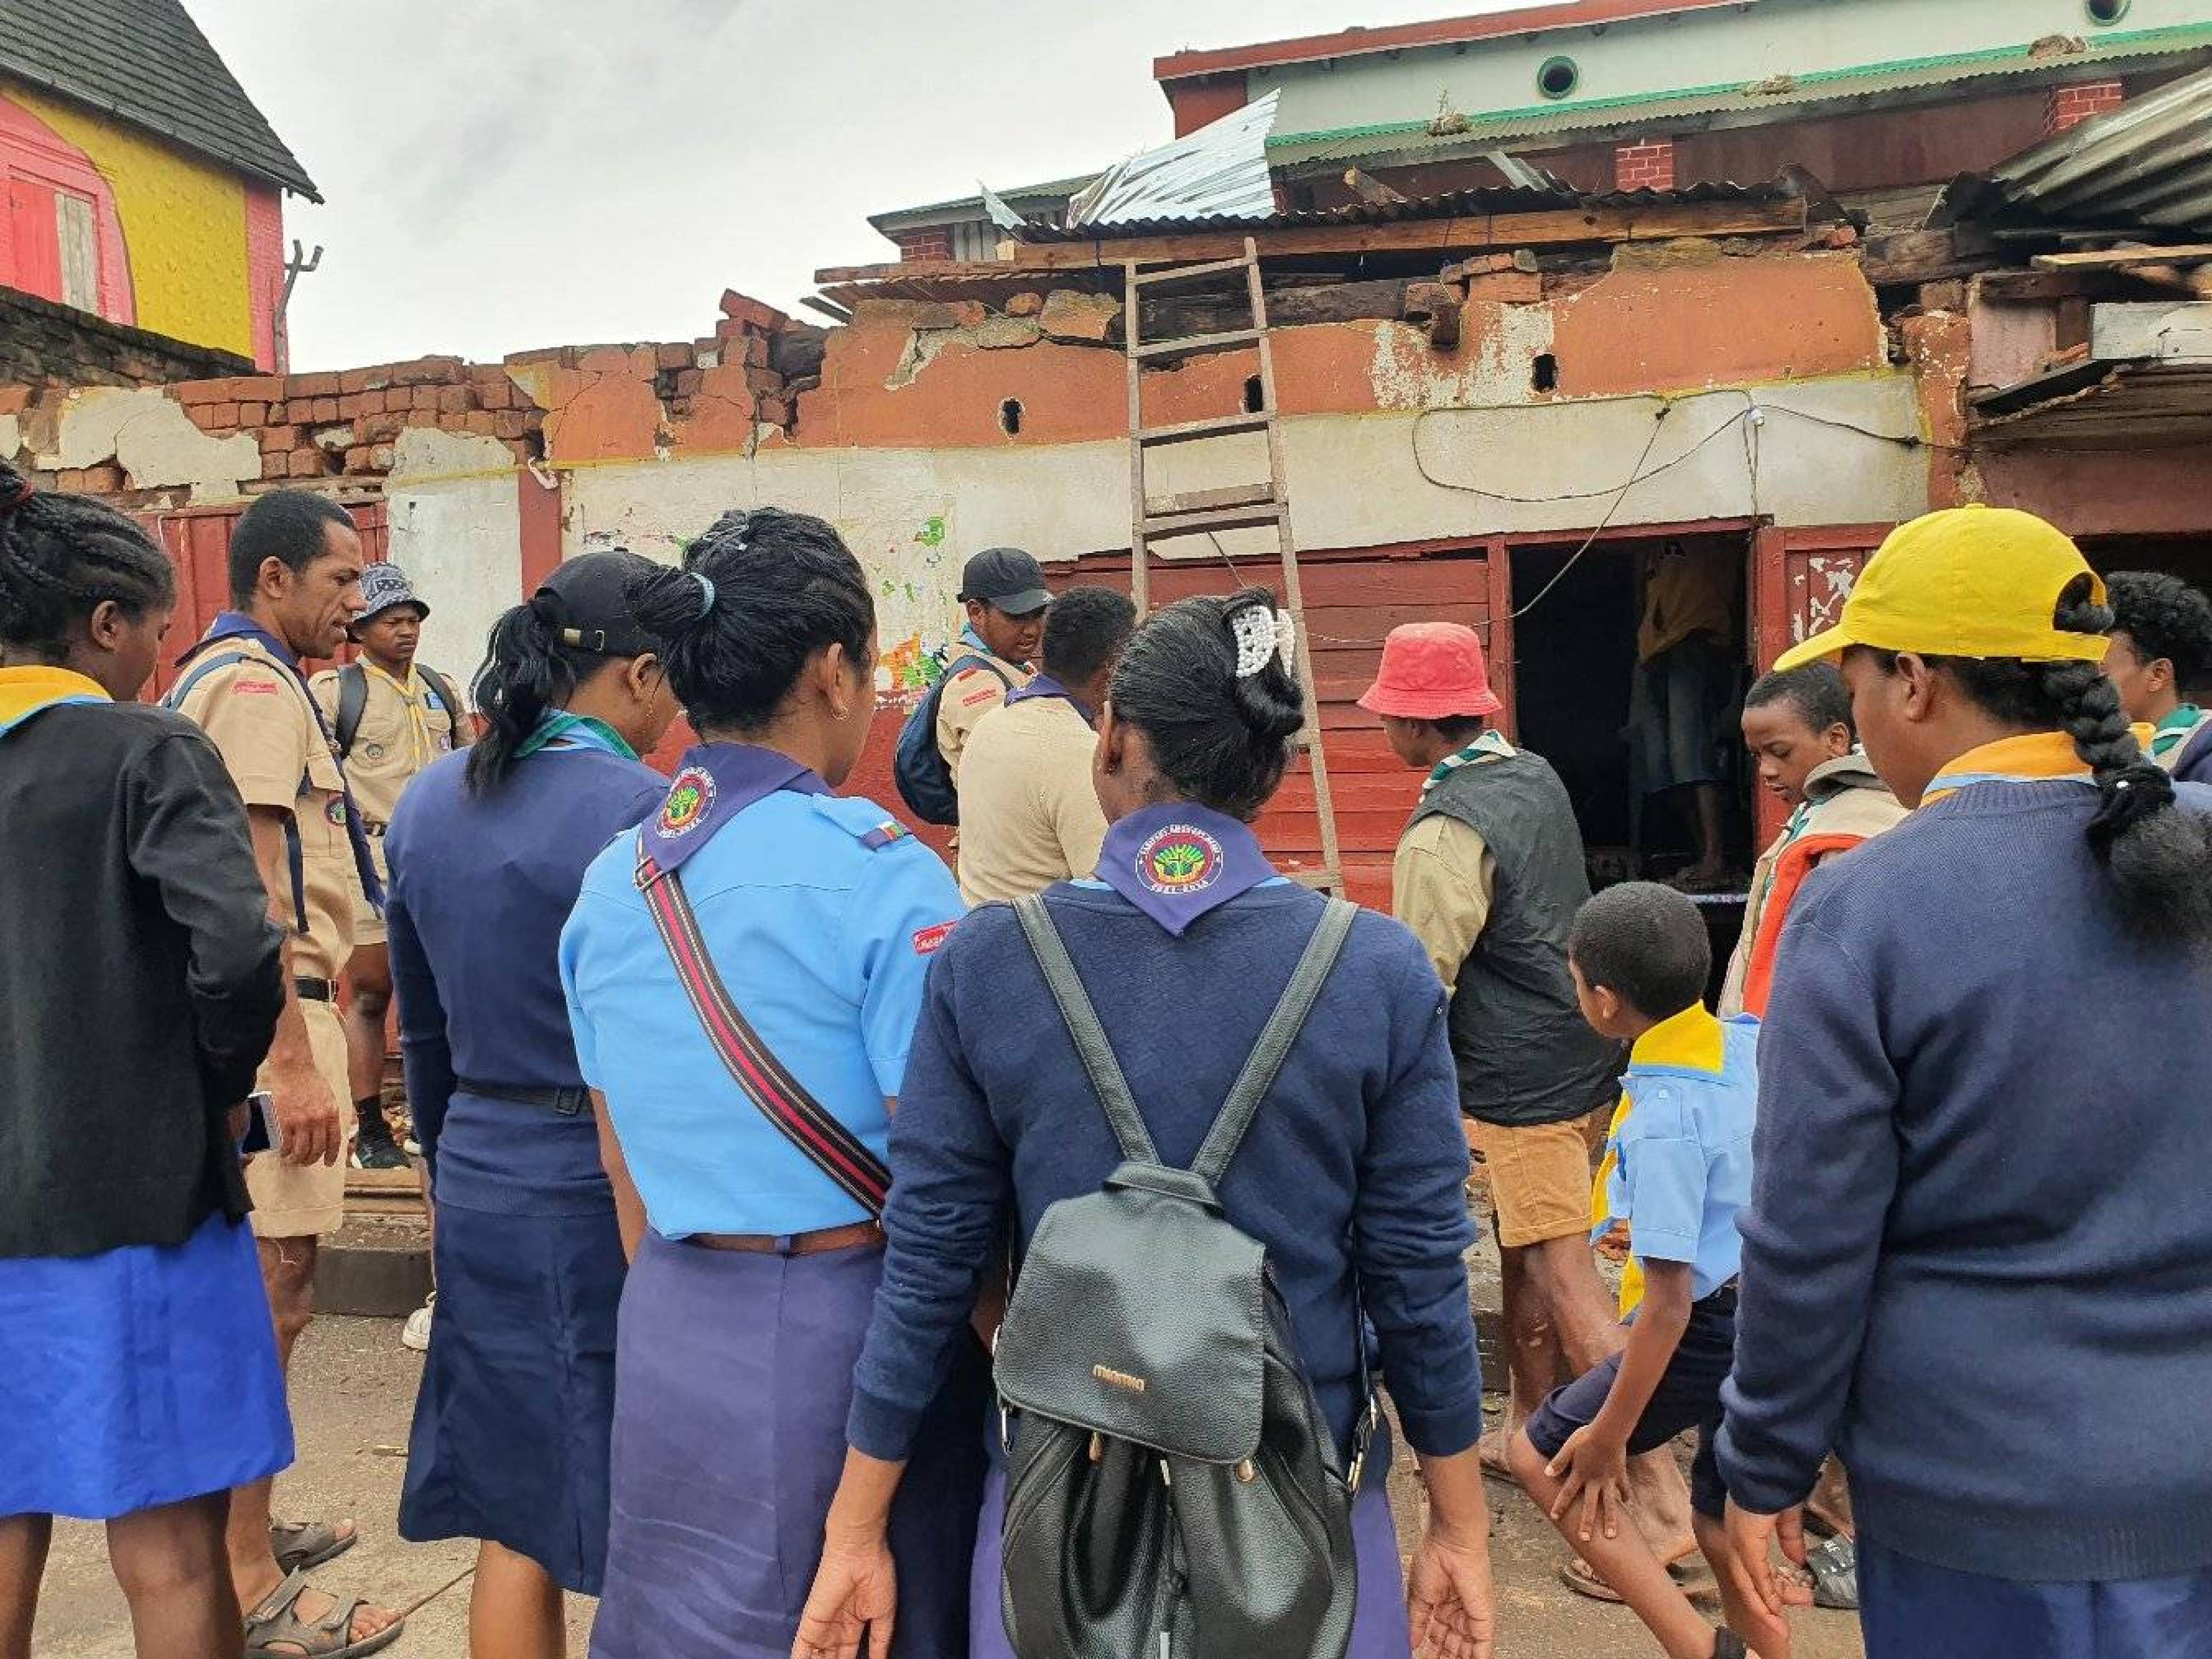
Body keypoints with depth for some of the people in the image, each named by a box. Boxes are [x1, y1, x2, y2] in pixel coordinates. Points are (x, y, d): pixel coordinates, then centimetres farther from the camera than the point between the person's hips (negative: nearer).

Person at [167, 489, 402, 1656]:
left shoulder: (218, 673, 18)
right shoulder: (257, 684, -13)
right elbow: (255, 890, -21)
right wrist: (294, 1061, -23)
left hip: (269, 1004, 10)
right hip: (271, 1010, -10)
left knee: (264, 1279, 17)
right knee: (273, 1285, -5)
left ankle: (246, 1527, 30)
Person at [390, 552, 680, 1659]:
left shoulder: (429, 802, 5)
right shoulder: (642, 811, -17)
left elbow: (424, 1032, 13)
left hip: (481, 1193, 7)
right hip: (613, 1200, -6)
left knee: (514, 1518, 17)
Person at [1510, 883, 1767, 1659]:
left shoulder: (1663, 1122, -25)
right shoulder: (1751, 1044, -3)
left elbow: (1668, 1304, -22)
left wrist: (1610, 1436, -13)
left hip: (1710, 1333, -8)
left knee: (1541, 1454, 7)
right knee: (1721, 1515, 22)